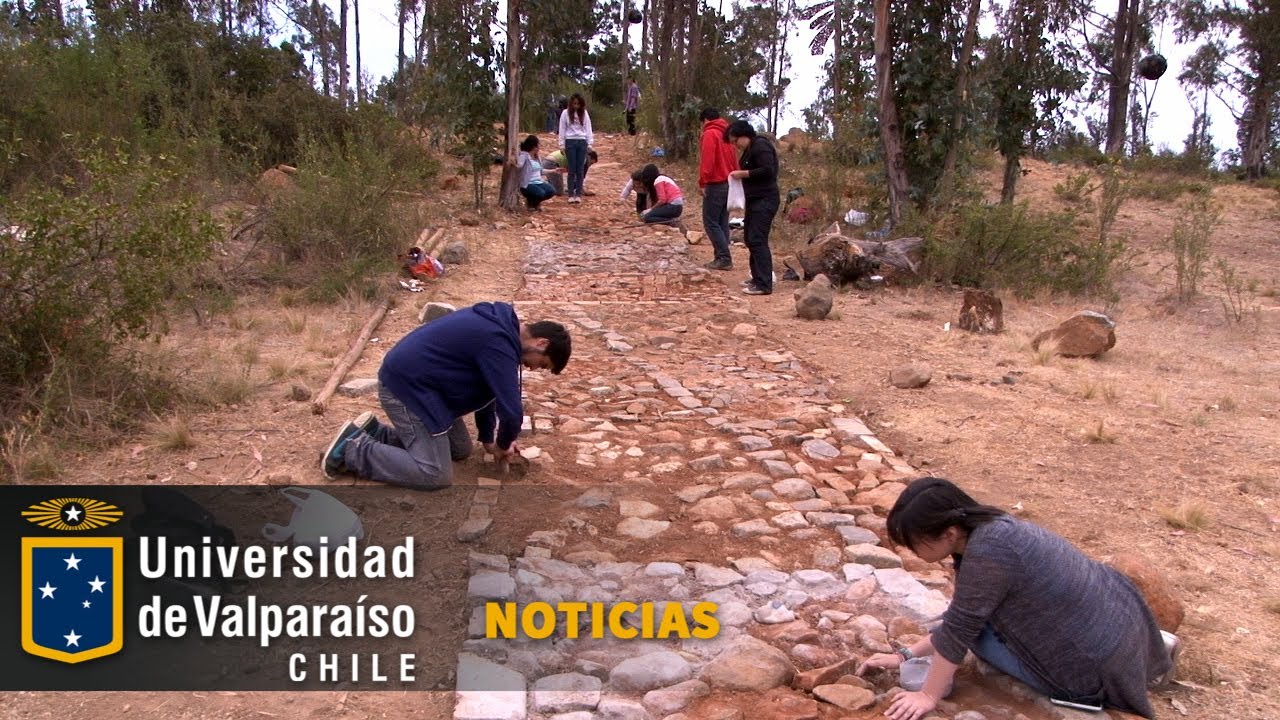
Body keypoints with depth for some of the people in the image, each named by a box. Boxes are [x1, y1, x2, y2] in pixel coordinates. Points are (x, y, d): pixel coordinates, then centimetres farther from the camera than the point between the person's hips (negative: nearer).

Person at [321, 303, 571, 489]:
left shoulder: (497, 324, 7)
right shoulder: (499, 343, -25)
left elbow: (486, 389, 17)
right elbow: (511, 411, -25)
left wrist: (488, 439, 15)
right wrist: (503, 445, -4)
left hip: (416, 381, 11)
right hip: (404, 385, -10)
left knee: (460, 450, 16)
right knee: (436, 475, -14)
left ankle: (375, 432, 18)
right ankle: (353, 448, -2)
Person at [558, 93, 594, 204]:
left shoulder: (585, 113, 9)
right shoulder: (566, 113, 3)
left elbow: (588, 128, 8)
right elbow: (562, 129, 3)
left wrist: (590, 143, 1)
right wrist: (562, 145, -2)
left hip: (582, 142, 2)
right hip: (570, 142, -2)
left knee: (580, 169, 1)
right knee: (572, 169, -3)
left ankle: (578, 194, 5)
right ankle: (570, 194, 1)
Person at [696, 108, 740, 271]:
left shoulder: (709, 134, -10)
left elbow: (707, 161, -19)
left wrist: (702, 182, -16)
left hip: (715, 184, -8)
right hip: (728, 183, 8)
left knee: (710, 222, -5)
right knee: (722, 223, 10)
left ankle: (724, 258, -9)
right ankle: (722, 258, 10)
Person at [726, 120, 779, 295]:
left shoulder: (760, 146, -14)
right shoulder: (750, 149, 17)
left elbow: (768, 170, -23)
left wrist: (743, 173, -17)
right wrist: (741, 175, 5)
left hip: (764, 200, -11)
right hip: (755, 200, 11)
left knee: (757, 240, -12)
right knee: (750, 238, 15)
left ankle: (764, 285, -12)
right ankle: (758, 278, 25)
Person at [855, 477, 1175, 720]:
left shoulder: (987, 550, -27)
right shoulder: (986, 529, 1)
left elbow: (960, 630, -19)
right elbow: (959, 618, 10)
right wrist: (906, 654, 8)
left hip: (1096, 666, -8)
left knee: (979, 632, -4)